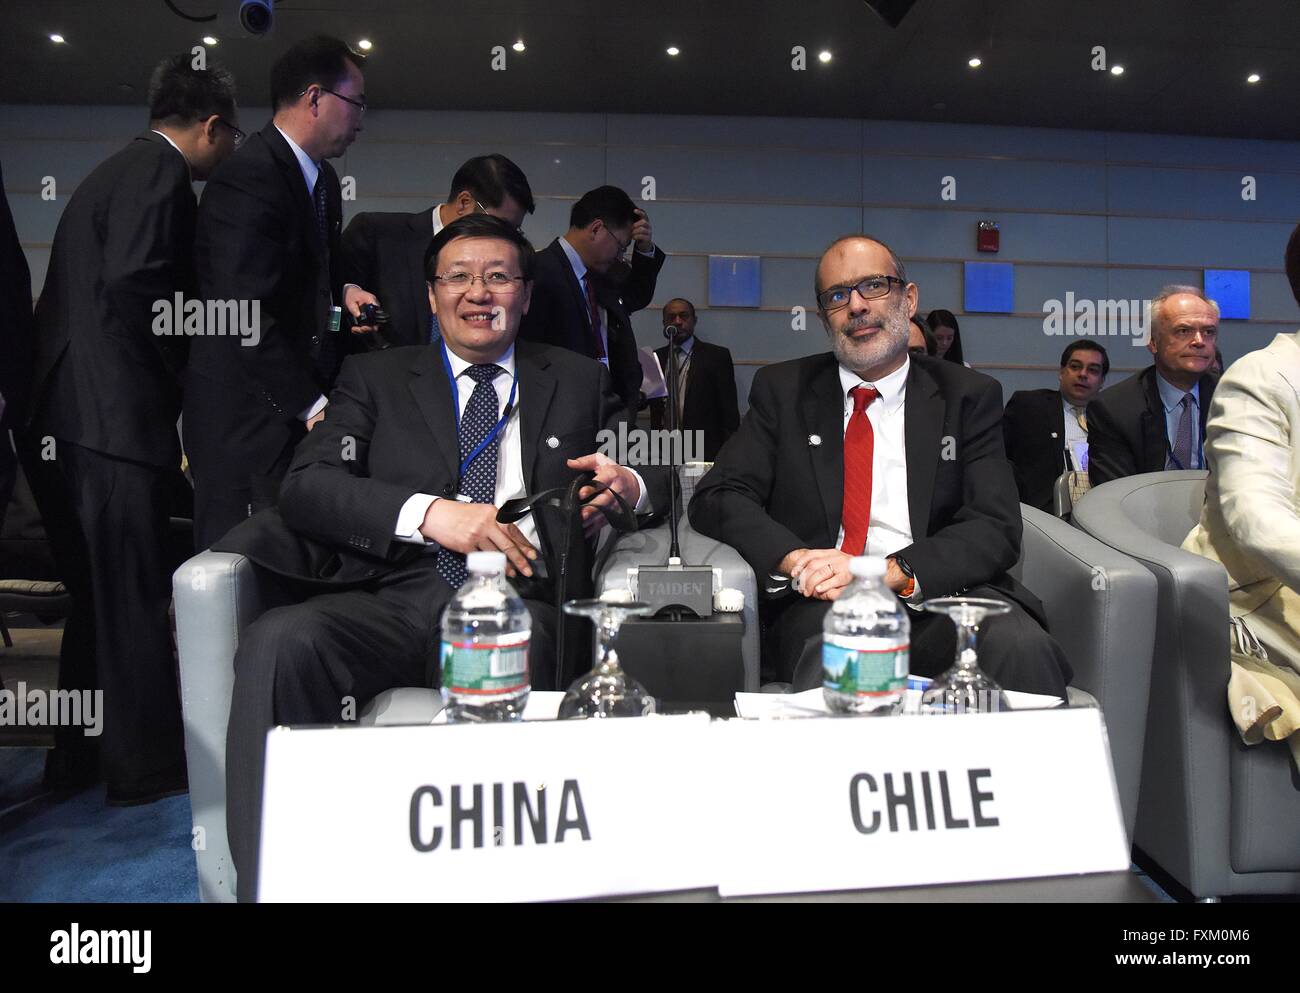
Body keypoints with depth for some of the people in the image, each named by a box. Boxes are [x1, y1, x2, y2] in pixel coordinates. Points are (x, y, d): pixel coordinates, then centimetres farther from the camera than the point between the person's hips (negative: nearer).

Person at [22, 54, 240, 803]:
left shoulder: (118, 170, 21)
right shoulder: (161, 171, -8)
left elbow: (117, 282, 18)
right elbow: (132, 281, -21)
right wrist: (182, 378, -9)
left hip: (67, 423, 10)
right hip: (113, 423, -10)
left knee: (101, 594, 17)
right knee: (135, 597, 0)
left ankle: (77, 756, 30)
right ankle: (149, 765, 13)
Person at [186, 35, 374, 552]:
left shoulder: (322, 179, 14)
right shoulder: (248, 179, -15)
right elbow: (248, 317, -21)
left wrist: (342, 291, 7)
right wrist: (312, 407, -19)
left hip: (302, 403, 8)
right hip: (247, 417, -8)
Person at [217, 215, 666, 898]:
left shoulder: (580, 382, 23)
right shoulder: (375, 376, 20)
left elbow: (657, 479, 22)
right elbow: (305, 485, 4)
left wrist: (629, 486, -5)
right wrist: (431, 511, -13)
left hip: (520, 603, -1)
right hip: (396, 601, 2)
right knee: (280, 642, -29)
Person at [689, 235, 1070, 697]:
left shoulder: (969, 396, 11)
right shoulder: (783, 390, 12)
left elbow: (996, 528, 0)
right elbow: (716, 497, 2)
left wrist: (890, 571, -18)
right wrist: (796, 559, -17)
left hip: (938, 594, 2)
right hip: (821, 603, -2)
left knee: (1021, 647, -29)